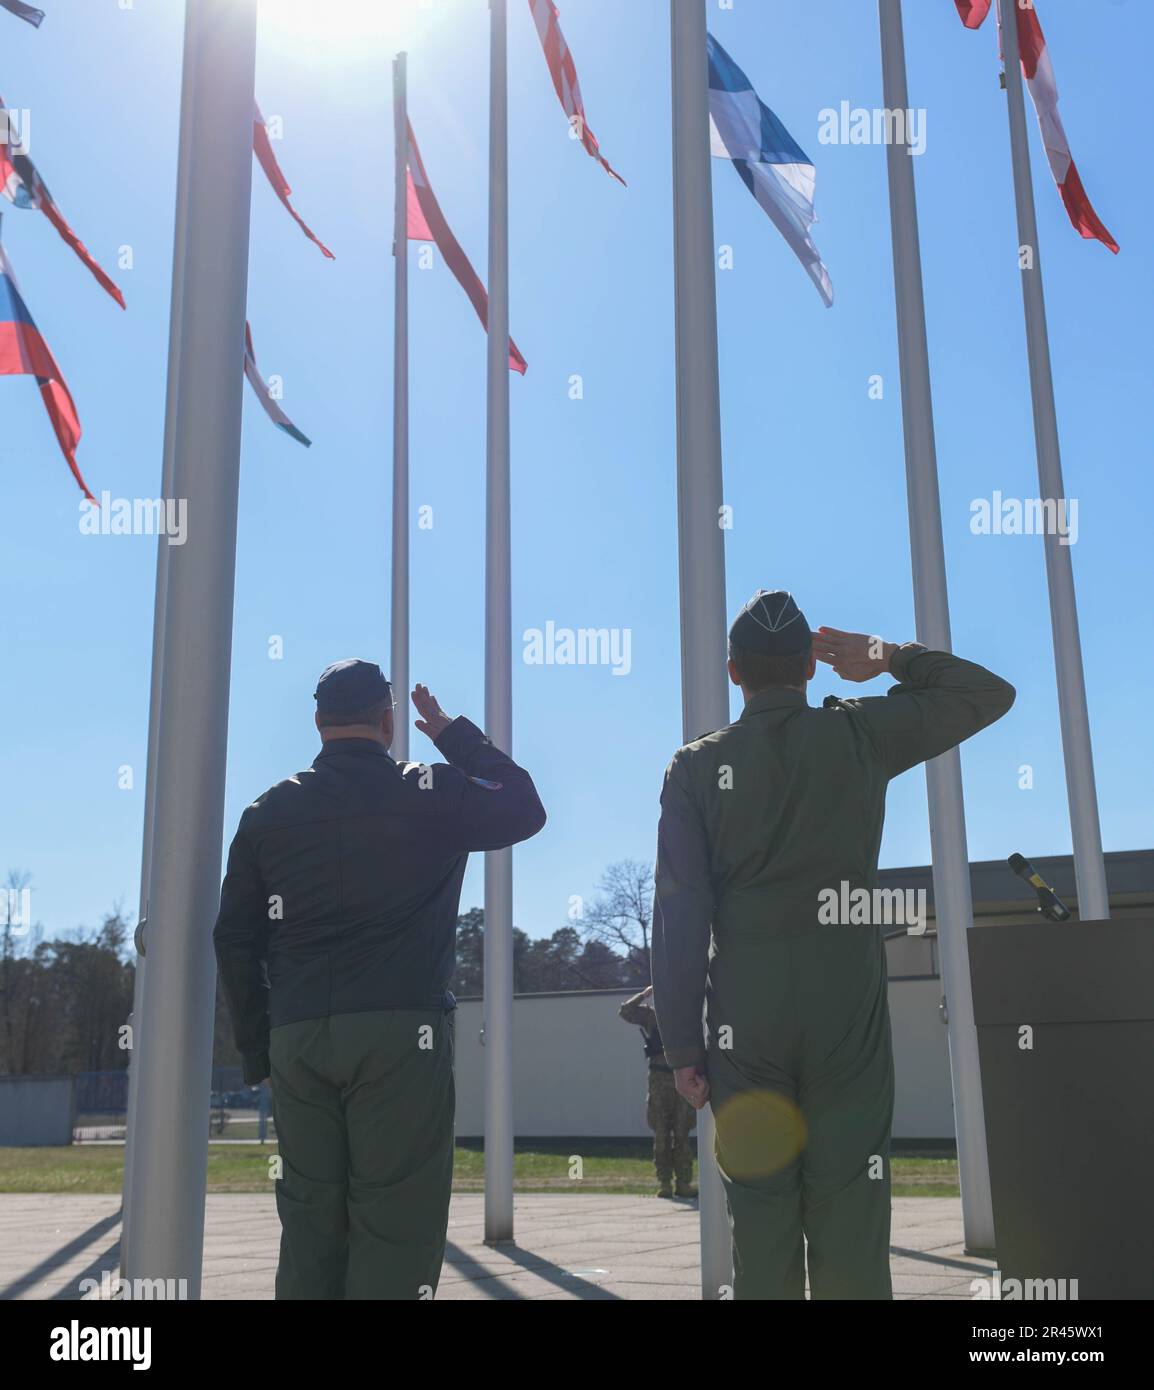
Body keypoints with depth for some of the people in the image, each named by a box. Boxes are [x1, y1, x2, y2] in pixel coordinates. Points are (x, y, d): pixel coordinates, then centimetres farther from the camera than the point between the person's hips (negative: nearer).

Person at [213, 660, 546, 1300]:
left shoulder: (268, 811, 10)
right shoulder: (430, 792, 1)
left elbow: (235, 940, 11)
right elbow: (525, 808, 16)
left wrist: (257, 1050, 16)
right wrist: (454, 733, 21)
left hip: (297, 1039, 4)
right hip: (401, 1032, -3)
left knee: (309, 1219, 9)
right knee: (393, 1224, -3)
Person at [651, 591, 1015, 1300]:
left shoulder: (696, 766, 1)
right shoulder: (860, 735, 1)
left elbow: (681, 916, -3)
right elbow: (991, 694, 13)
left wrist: (683, 1046, 1)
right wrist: (887, 655, 13)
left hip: (745, 1026, 1)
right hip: (849, 1019, 0)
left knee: (763, 1239, 4)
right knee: (851, 1239, 1)